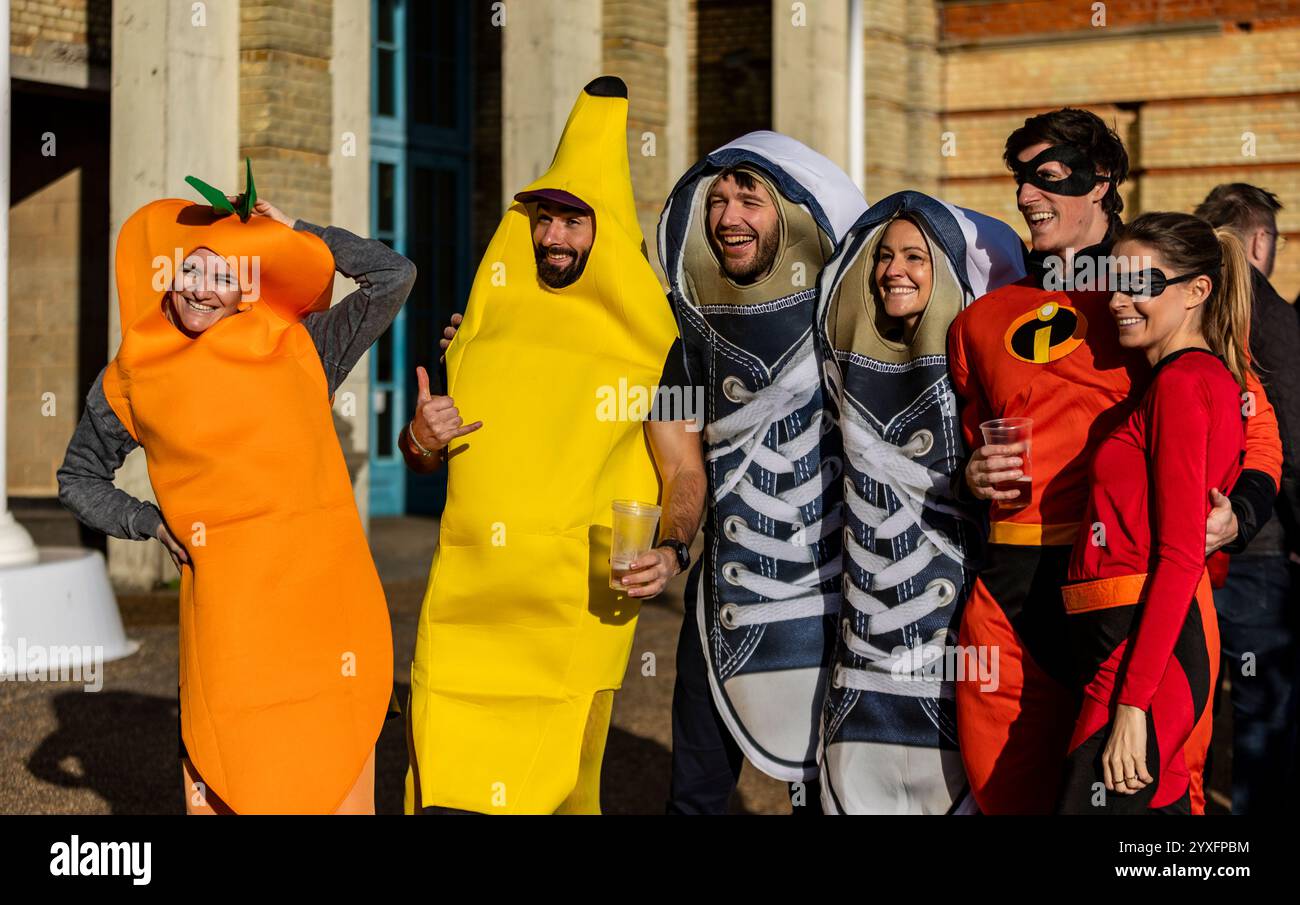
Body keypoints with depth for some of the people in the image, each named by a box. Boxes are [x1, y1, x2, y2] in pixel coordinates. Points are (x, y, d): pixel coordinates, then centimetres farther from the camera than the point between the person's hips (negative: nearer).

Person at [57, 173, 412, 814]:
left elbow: (393, 275, 9)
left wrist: (290, 228, 10)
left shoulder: (300, 347, 9)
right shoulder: (131, 380, 11)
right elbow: (79, 479, 24)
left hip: (329, 586, 1)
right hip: (227, 596, 0)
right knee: (236, 782, -7)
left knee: (332, 772, -3)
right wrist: (151, 523, 8)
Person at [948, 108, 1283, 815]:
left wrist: (1239, 512, -13)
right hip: (1015, 587, 4)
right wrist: (972, 476, 7)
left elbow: (1253, 424, 5)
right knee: (1008, 790, 5)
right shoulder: (984, 321, 18)